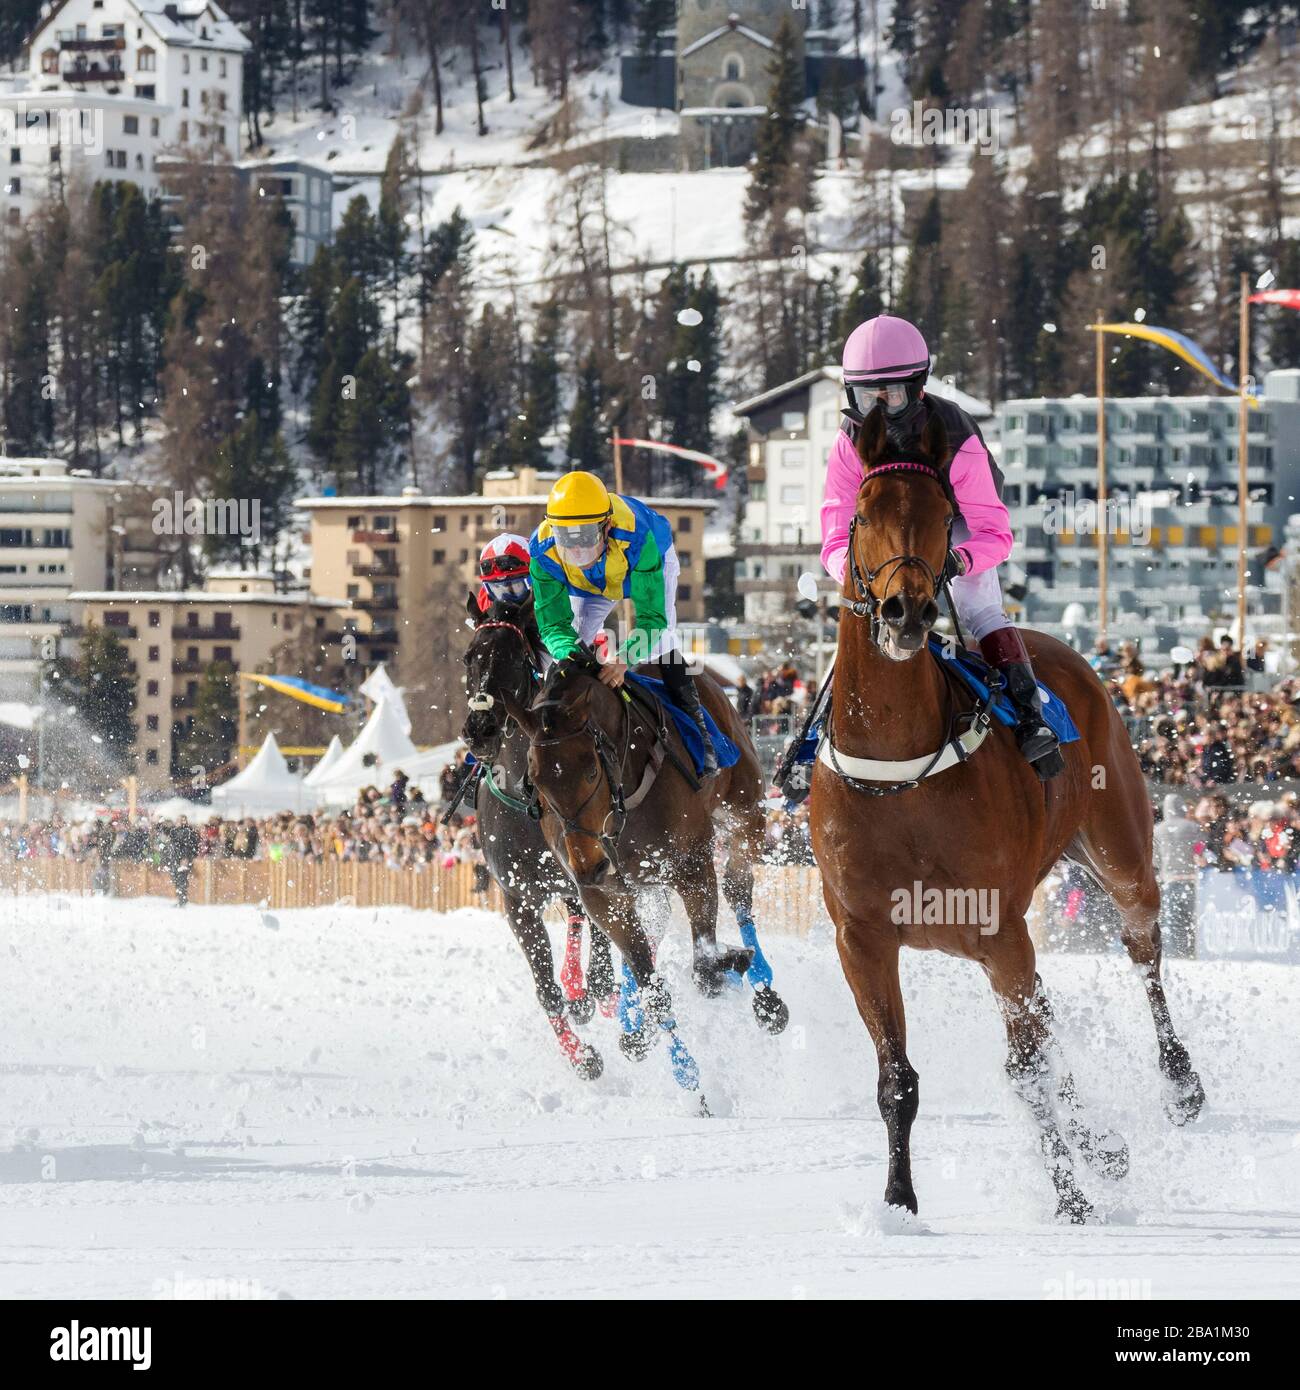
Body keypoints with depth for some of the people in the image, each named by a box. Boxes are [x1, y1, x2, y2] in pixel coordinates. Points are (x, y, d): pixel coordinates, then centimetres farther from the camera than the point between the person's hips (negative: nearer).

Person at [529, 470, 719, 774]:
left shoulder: (635, 537, -49)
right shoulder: (544, 550, -40)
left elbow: (652, 617, -46)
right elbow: (552, 622, -34)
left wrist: (625, 659, -64)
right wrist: (567, 651, -59)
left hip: (651, 565, -3)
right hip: (585, 585, 3)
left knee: (660, 639, -20)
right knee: (572, 648, -11)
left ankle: (697, 731, -12)